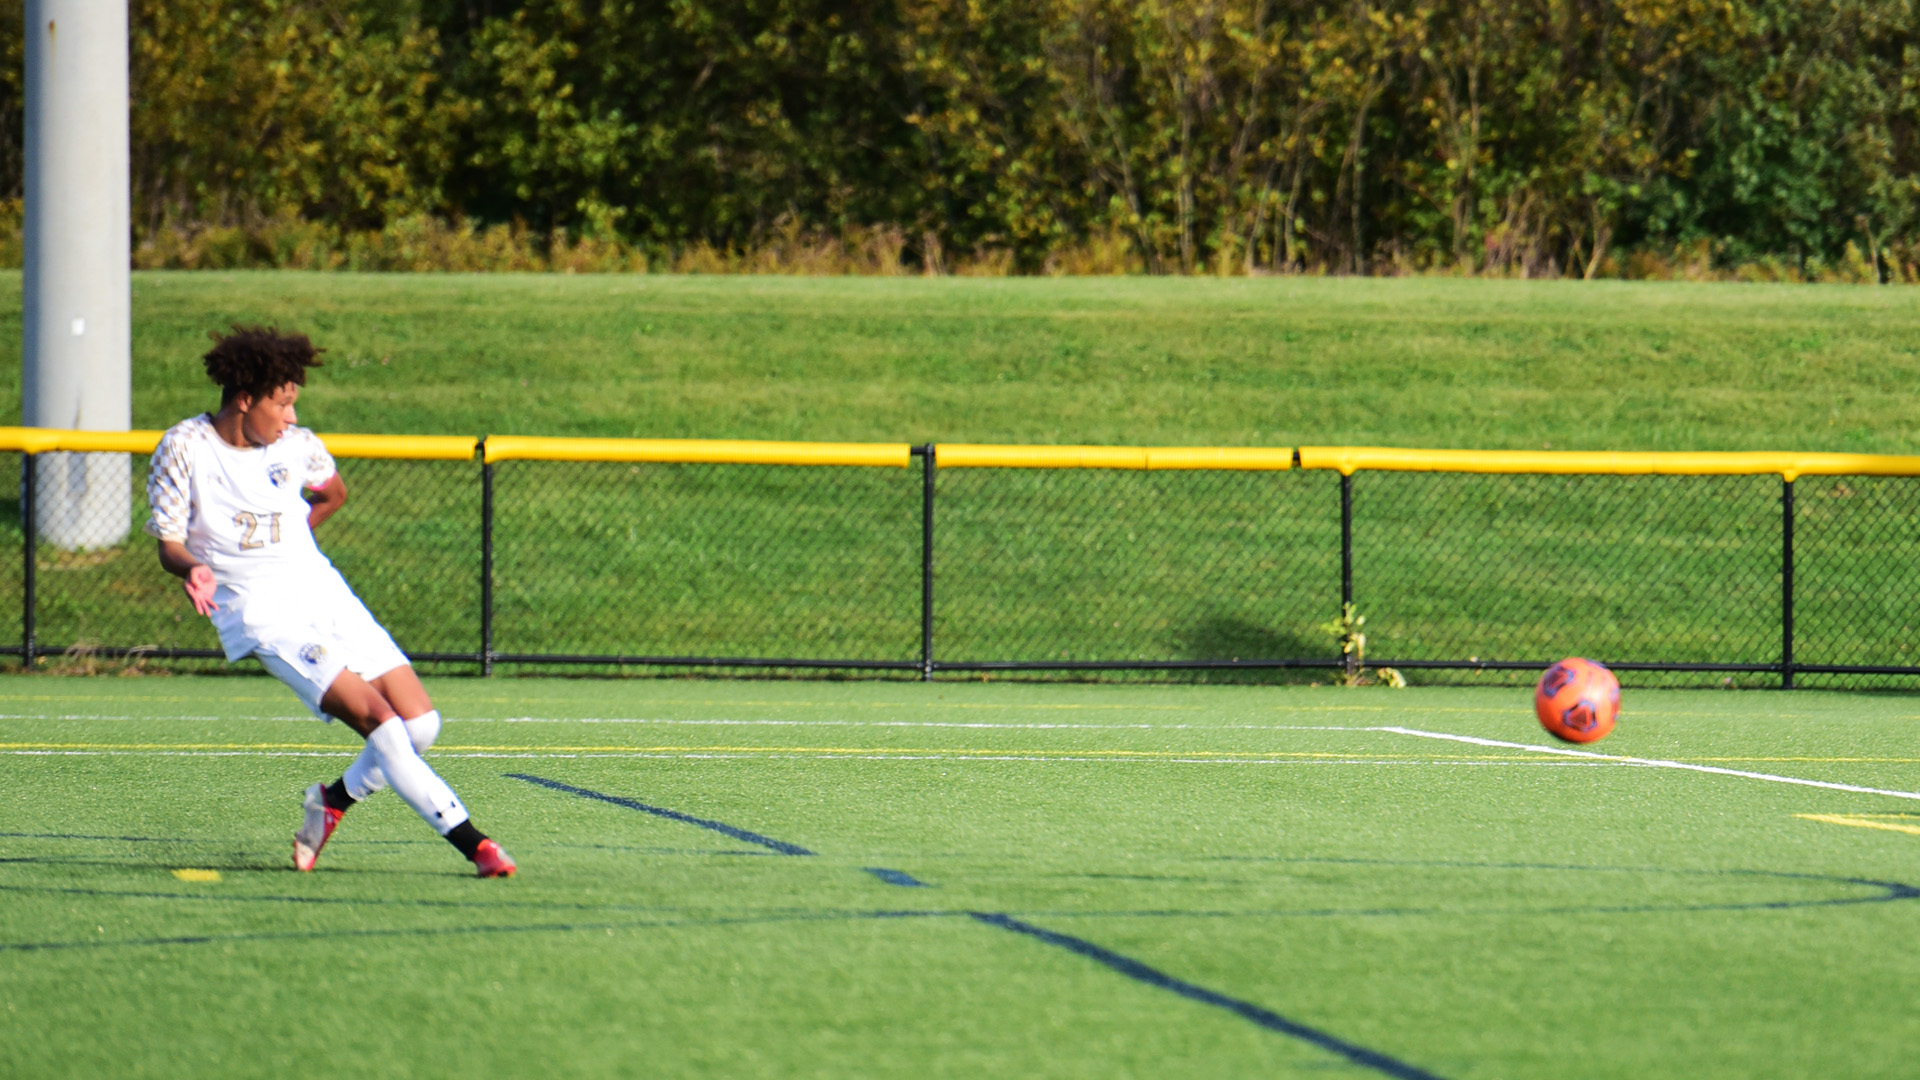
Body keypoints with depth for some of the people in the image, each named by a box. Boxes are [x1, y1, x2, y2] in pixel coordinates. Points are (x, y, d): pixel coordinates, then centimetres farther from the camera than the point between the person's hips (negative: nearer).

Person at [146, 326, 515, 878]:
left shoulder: (297, 445, 5)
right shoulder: (183, 449, -7)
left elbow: (333, 491, 28)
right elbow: (168, 543, -5)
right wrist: (194, 569, -25)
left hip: (326, 596, 6)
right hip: (262, 617, -6)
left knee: (421, 725, -3)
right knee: (379, 720, -21)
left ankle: (333, 801, 23)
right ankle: (471, 843, -19)